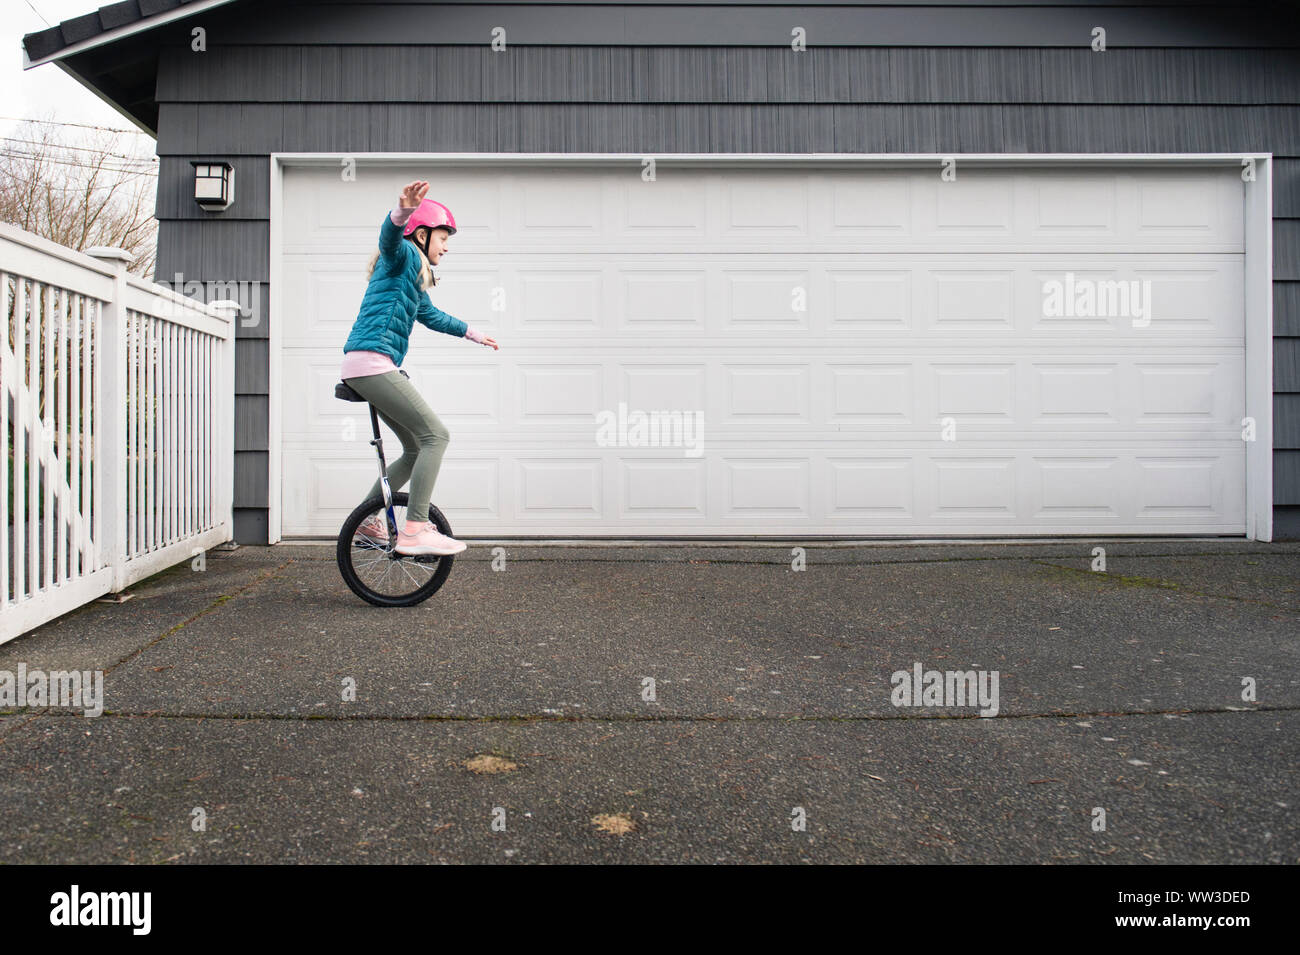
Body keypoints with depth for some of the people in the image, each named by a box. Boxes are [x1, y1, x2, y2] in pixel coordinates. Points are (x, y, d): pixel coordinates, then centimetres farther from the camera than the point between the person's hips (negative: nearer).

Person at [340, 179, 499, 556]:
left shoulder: (415, 273, 28)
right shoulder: (402, 255, -1)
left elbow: (431, 315, 43)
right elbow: (390, 236, -26)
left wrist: (472, 333, 52)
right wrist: (403, 211, -48)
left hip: (371, 368, 10)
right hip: (372, 360, -10)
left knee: (417, 449, 14)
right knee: (435, 435, -14)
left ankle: (369, 517, 21)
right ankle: (414, 531, -18)